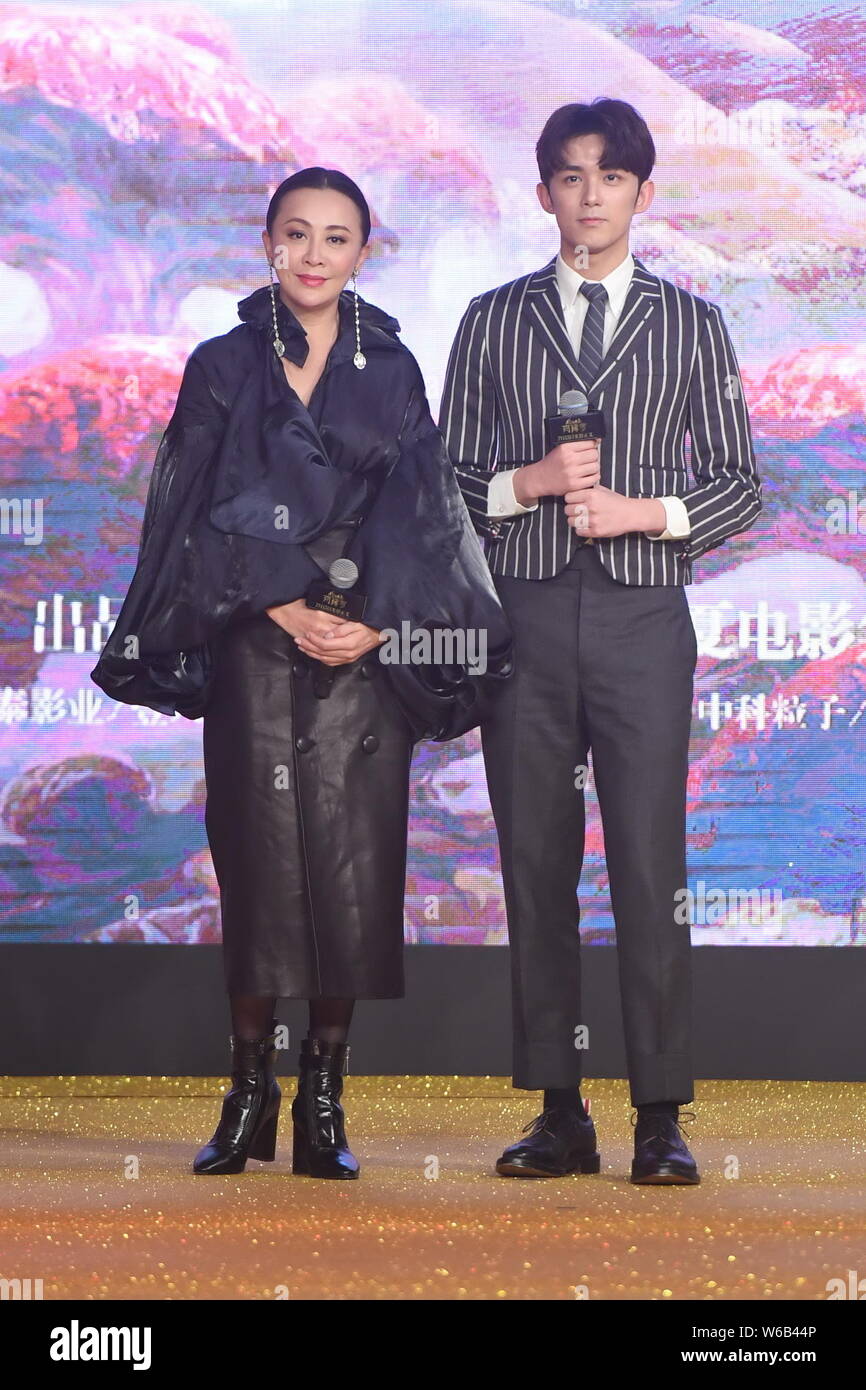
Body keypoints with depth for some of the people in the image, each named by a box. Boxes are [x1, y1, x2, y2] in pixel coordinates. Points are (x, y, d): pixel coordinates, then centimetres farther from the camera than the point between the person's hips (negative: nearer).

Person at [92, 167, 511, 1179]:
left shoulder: (391, 372, 10)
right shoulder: (222, 368, 7)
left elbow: (419, 518, 4)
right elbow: (195, 516, 2)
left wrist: (376, 626, -11)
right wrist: (281, 608, -10)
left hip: (365, 650, 1)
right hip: (253, 645, 0)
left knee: (352, 860, -4)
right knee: (257, 860, -1)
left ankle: (325, 1096, 5)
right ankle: (250, 1089, 9)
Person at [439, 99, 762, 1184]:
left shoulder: (689, 323, 11)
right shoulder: (494, 320, 12)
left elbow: (738, 483, 9)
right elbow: (445, 475, 10)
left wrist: (643, 509, -7)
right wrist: (529, 482, -8)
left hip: (642, 616, -1)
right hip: (525, 616, 1)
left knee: (650, 865, -6)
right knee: (536, 866, 2)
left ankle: (660, 1120, -1)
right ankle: (558, 1115, 9)